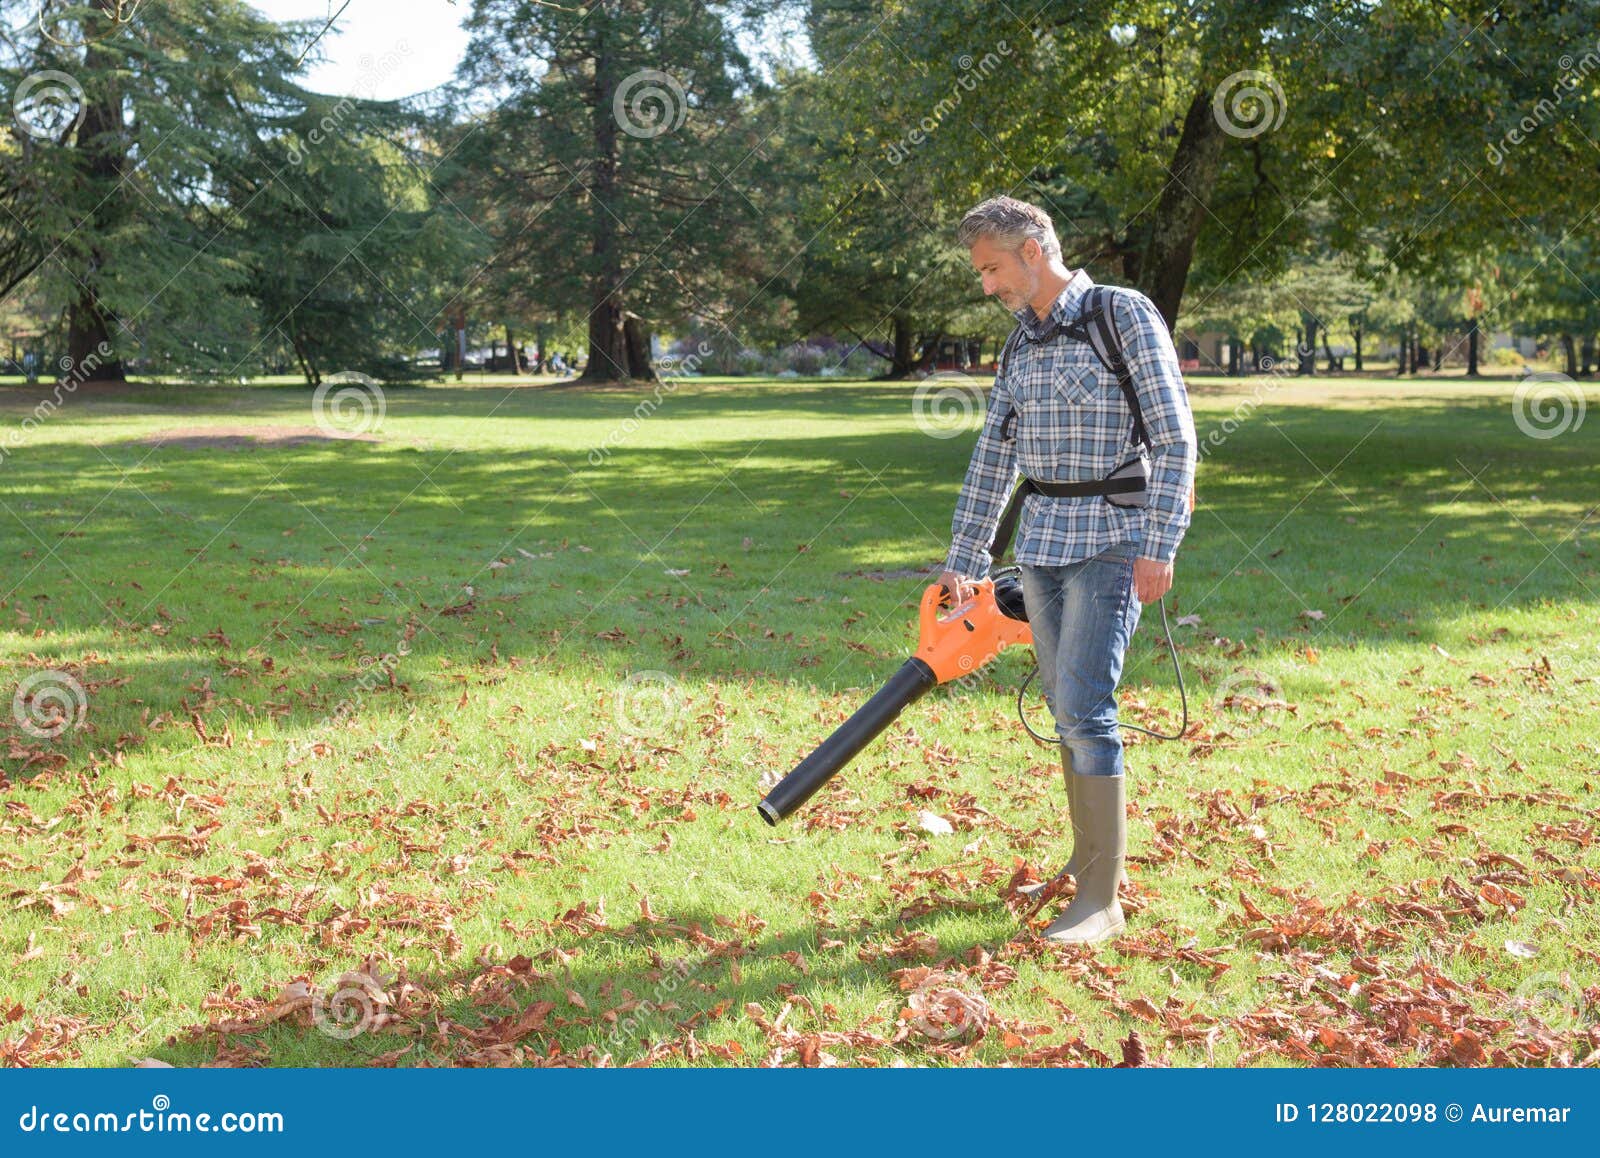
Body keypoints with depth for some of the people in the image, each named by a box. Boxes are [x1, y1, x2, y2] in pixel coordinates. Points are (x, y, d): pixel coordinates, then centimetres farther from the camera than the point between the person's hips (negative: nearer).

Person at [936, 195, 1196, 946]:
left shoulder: (1125, 315, -8)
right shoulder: (1020, 343, 13)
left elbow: (1175, 439, -11)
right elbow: (994, 456, 16)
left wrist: (1160, 546, -18)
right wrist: (962, 561, 16)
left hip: (1111, 541, -7)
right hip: (1041, 543, 7)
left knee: (1085, 706, -13)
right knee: (1064, 709, 12)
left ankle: (1101, 902, -8)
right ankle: (1088, 857, 26)